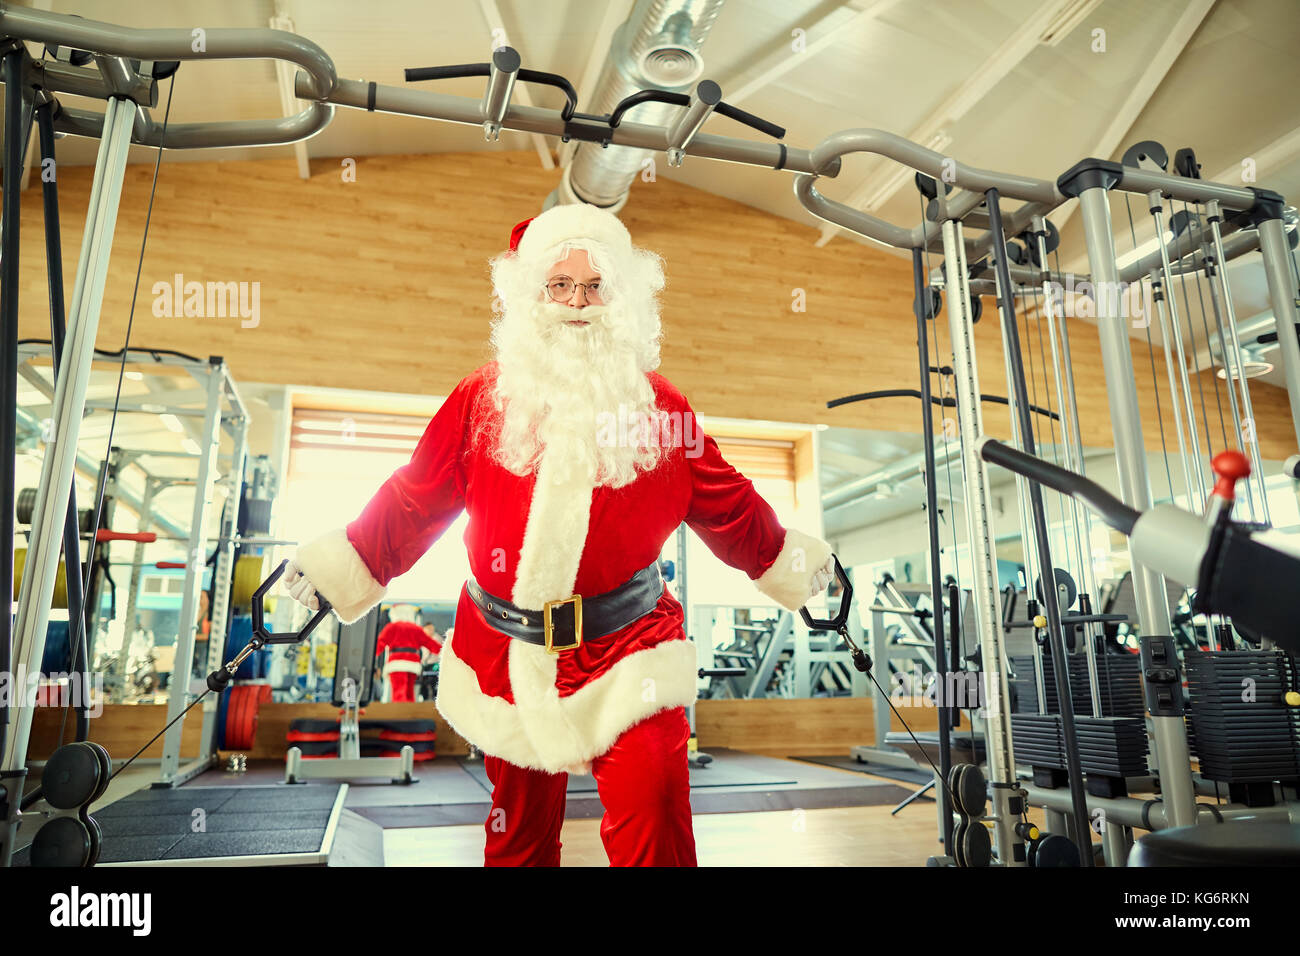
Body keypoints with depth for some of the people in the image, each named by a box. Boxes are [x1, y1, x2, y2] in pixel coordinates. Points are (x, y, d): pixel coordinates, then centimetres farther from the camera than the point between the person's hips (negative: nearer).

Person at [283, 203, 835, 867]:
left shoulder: (658, 403, 1)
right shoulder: (482, 400, 0)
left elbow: (725, 505, 11)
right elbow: (414, 502, 8)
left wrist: (788, 562, 17)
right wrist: (338, 565, 10)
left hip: (629, 646, -1)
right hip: (509, 655, 2)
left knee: (651, 810, -14)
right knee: (519, 827, 16)